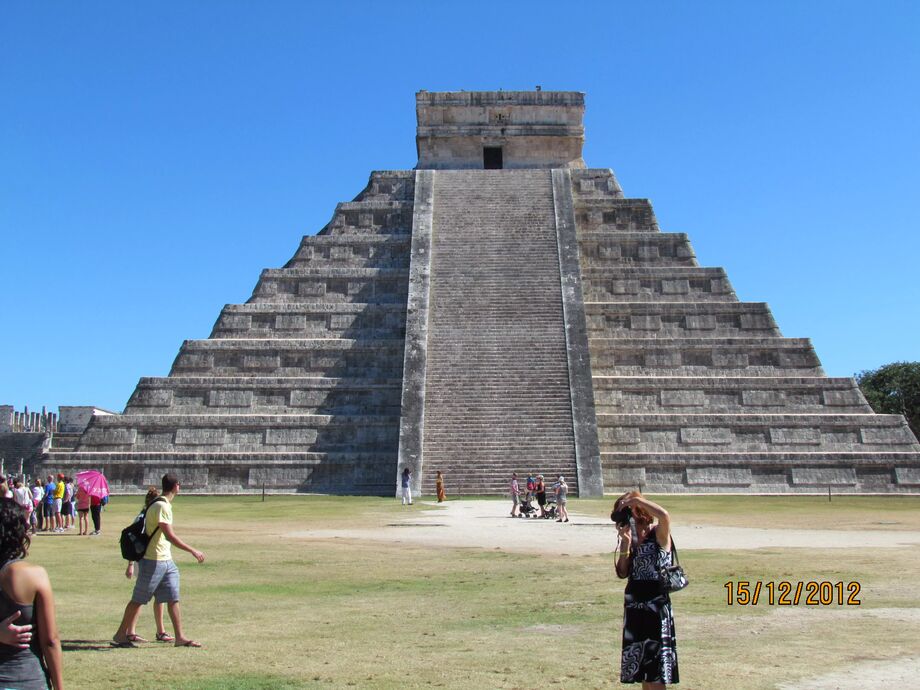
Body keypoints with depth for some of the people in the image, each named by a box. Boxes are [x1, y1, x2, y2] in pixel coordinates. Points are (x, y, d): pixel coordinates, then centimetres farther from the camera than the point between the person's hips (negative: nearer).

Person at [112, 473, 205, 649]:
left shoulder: (165, 505, 11)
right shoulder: (161, 506, -19)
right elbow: (170, 536, -26)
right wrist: (193, 551, -24)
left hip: (166, 561, 9)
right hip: (153, 561, -9)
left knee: (173, 599, 5)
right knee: (138, 600, 3)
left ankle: (180, 637, 7)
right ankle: (120, 635, 15)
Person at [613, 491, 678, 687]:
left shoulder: (659, 534, -9)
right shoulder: (631, 539, 7)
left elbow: (664, 515, -33)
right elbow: (622, 573, 1)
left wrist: (636, 499, -23)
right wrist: (625, 543, -10)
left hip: (657, 606, -7)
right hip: (634, 607, 7)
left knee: (656, 671, -3)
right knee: (640, 665, 14)